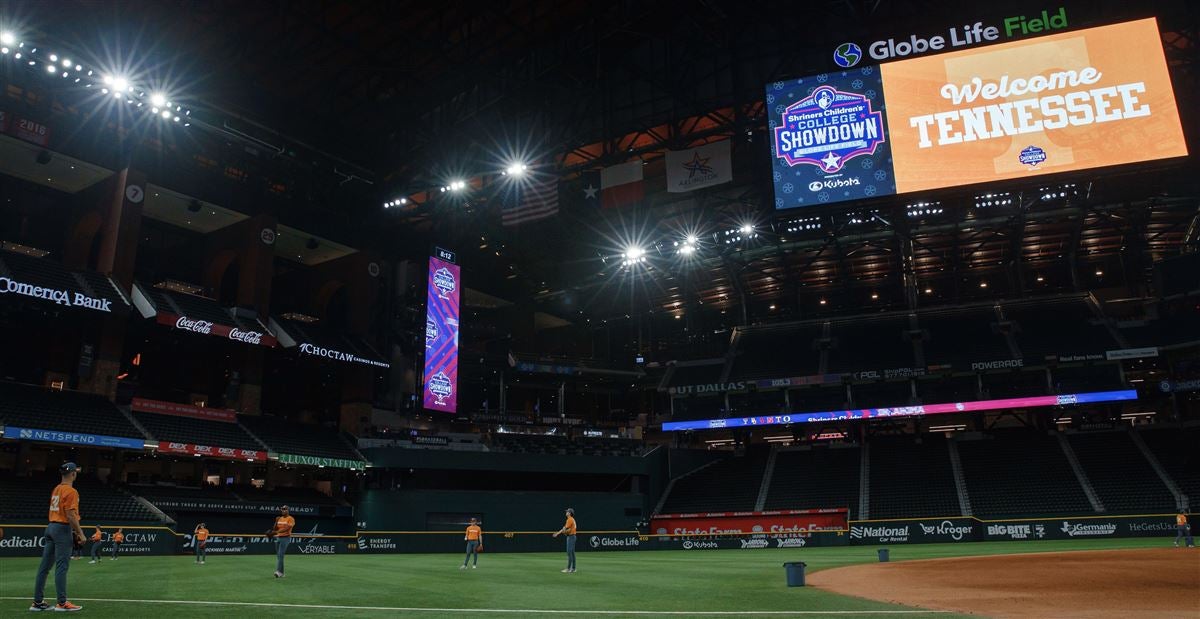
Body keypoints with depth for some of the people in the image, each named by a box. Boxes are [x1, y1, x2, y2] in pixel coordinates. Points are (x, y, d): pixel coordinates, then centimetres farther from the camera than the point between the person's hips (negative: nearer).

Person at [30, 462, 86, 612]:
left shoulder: (56, 489, 15)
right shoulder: (71, 491, -13)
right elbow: (71, 515, -18)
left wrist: (73, 530, 22)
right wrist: (81, 534, -12)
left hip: (50, 527, 9)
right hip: (62, 529, -9)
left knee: (44, 566, 10)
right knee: (61, 566, -6)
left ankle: (38, 602, 15)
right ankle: (62, 603, -3)